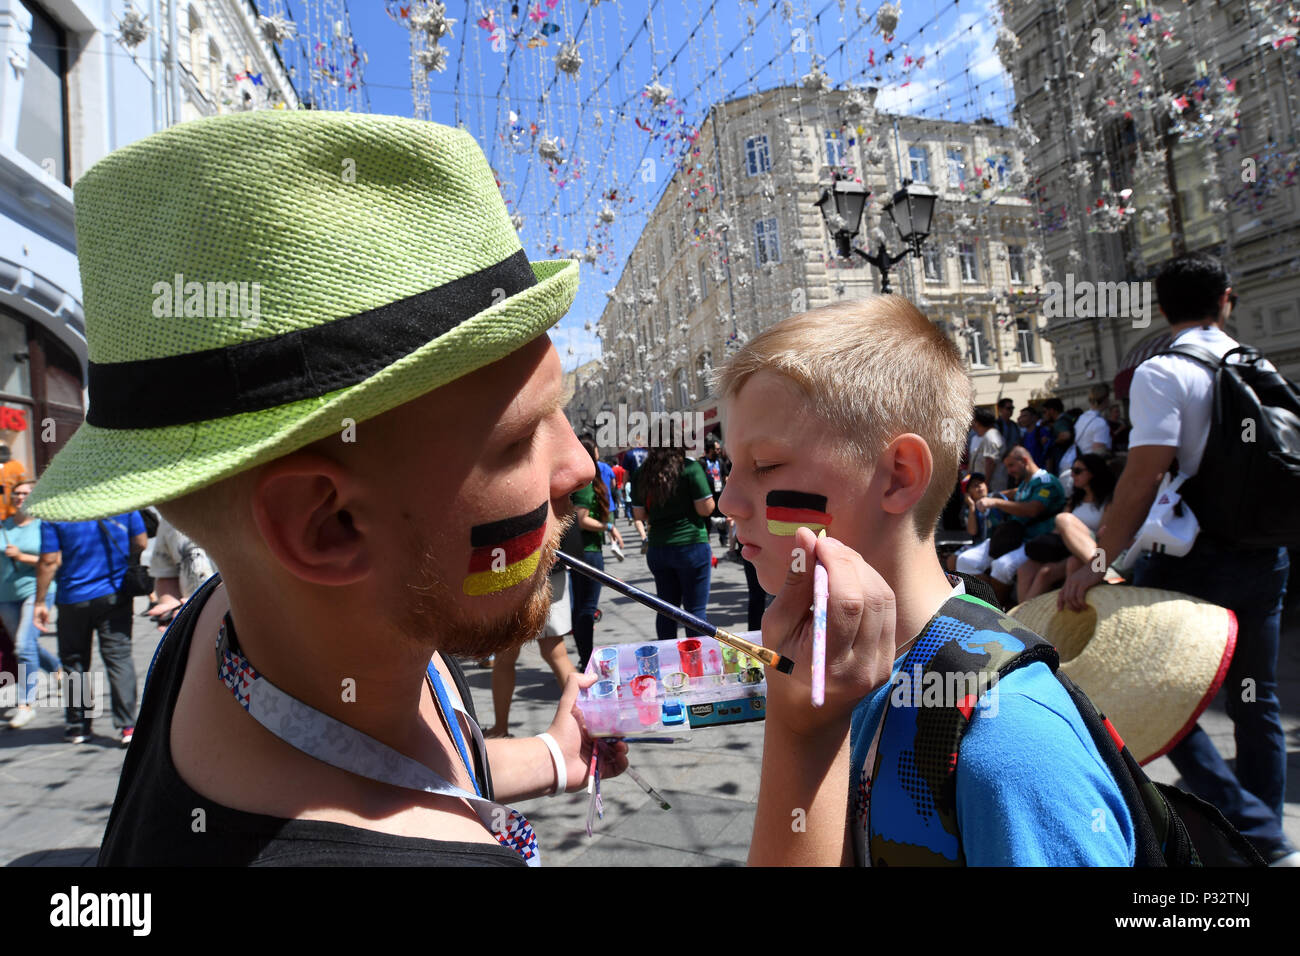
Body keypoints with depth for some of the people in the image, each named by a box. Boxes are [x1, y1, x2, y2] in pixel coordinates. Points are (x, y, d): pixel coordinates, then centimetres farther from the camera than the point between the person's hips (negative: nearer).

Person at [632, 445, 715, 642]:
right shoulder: (691, 468, -10)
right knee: (695, 609, 3)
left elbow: (639, 515, 7)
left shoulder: (641, 474, 2)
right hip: (691, 545, -4)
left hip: (657, 549, 4)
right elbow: (706, 508, -10)